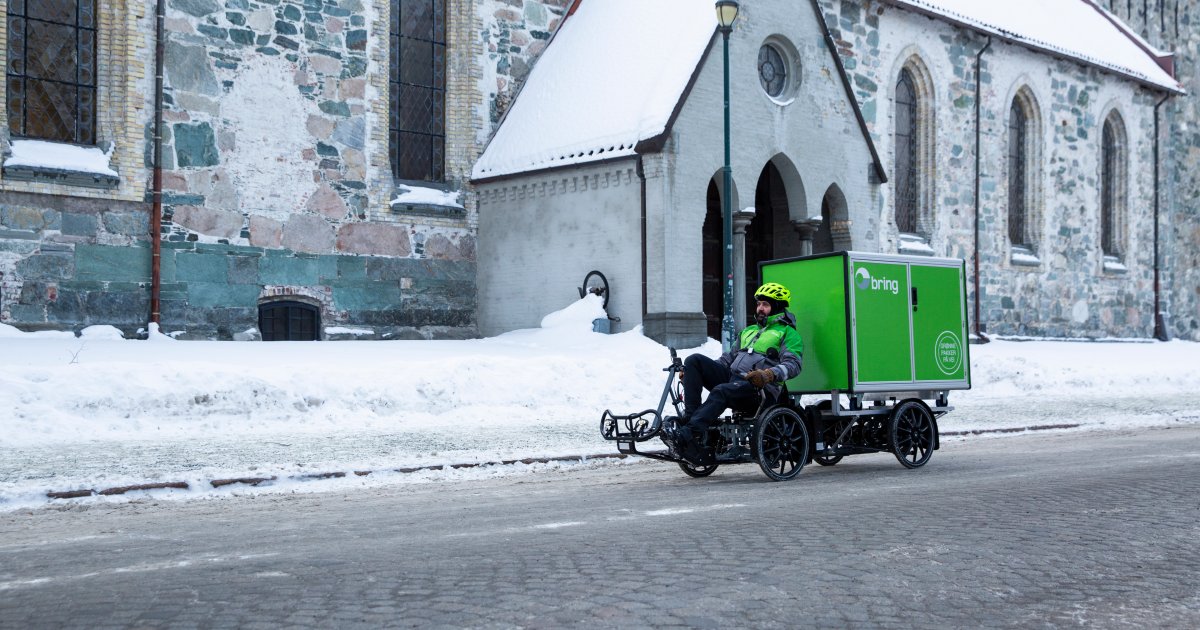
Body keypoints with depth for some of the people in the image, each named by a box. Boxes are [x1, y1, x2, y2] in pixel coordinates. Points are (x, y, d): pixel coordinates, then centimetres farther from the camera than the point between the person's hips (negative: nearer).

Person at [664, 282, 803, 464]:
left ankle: (687, 434, -51)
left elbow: (793, 365, -8)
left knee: (721, 391, -37)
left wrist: (769, 374, -29)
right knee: (694, 360, -13)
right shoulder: (749, 331, 32)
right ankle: (690, 416, -26)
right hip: (731, 376, 7)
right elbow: (730, 357, 32)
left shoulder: (787, 333, 8)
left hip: (758, 388, -7)